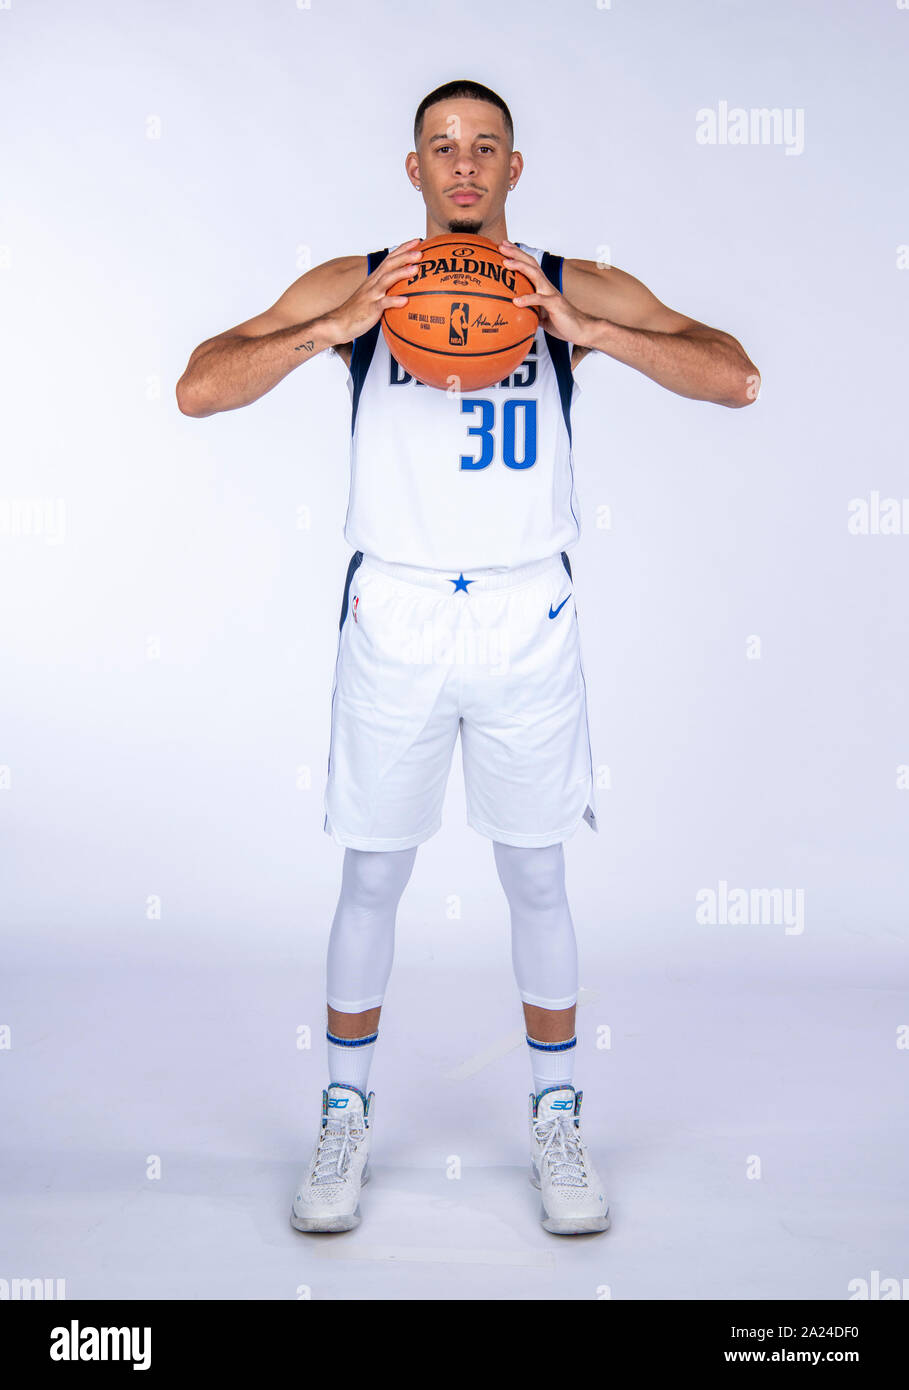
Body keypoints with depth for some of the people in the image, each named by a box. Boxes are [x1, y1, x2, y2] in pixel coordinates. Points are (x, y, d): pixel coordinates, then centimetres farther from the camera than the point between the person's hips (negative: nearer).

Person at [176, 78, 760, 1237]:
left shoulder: (578, 289, 2)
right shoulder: (352, 283, 3)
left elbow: (735, 378, -7)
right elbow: (199, 390, -5)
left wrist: (585, 330, -20)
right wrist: (335, 327, -19)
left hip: (525, 617, 0)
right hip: (393, 612, 0)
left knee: (536, 877, 9)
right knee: (372, 877, 8)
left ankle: (557, 1123, 25)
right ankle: (345, 1119, 25)